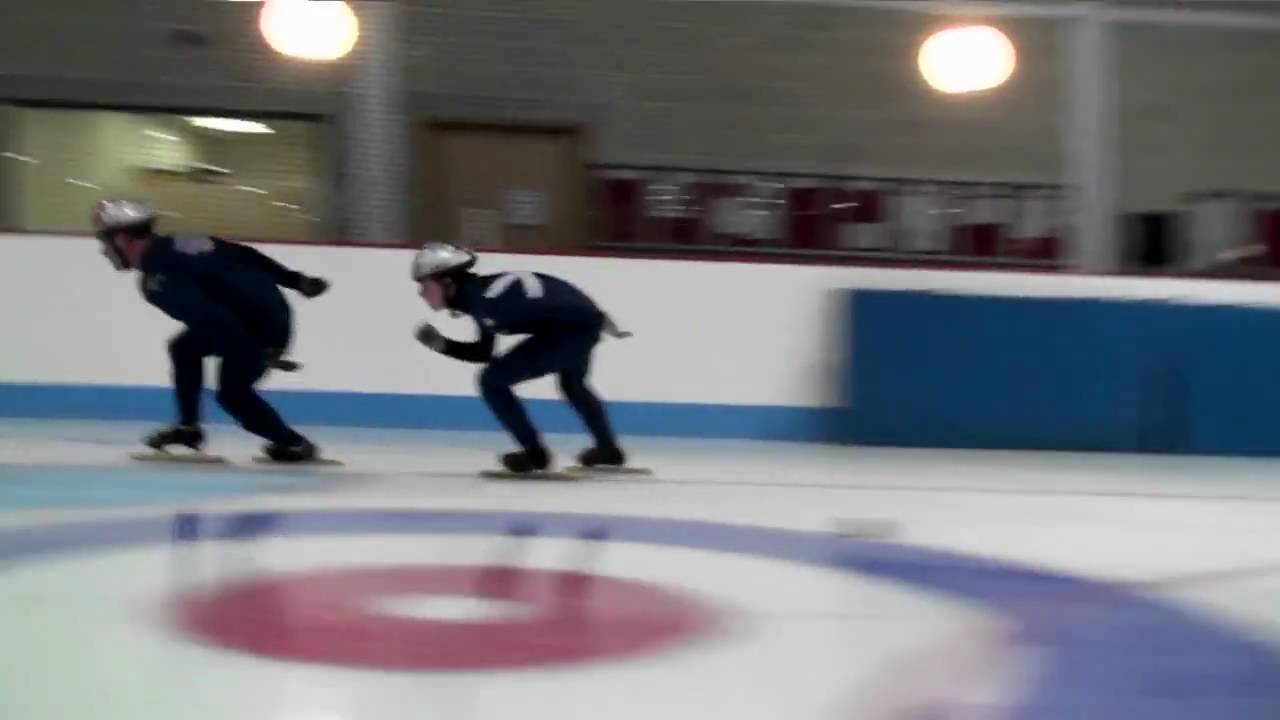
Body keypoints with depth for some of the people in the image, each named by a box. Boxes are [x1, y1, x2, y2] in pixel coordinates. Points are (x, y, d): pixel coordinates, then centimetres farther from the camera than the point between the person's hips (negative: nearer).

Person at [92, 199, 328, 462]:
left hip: (262, 327, -10)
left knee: (232, 392, -2)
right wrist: (297, 280, 16)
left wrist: (259, 353, -29)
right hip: (271, 308, 10)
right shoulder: (177, 244, 9)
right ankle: (188, 427, 25)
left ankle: (293, 444, 10)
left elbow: (211, 316, -28)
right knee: (184, 347, 16)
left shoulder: (157, 279, -18)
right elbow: (243, 254, 11)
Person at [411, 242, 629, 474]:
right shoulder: (476, 297, 14)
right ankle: (609, 450, 51)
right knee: (572, 384, 36)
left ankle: (534, 453, 6)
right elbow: (484, 353, 23)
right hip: (582, 322, 10)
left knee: (493, 380, -3)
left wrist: (597, 319, -21)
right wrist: (442, 345, 14)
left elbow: (542, 304, -21)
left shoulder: (480, 296, -16)